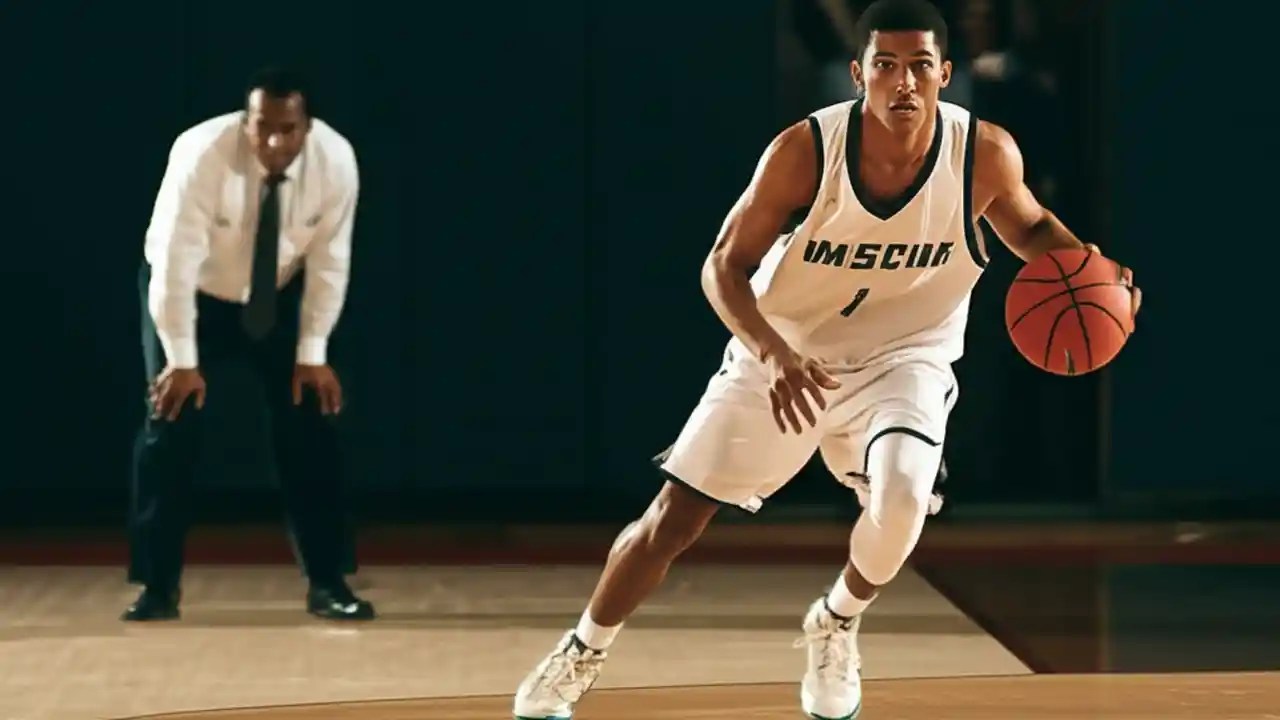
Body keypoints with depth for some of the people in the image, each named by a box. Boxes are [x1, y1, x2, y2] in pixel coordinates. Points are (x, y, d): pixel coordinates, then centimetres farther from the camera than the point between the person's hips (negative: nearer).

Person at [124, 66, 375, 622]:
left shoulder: (336, 160, -25)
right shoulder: (202, 154, -34)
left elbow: (328, 262, -17)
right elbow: (175, 262, -32)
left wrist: (312, 354, -18)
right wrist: (182, 361, -31)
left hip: (280, 297, 2)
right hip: (189, 293, -2)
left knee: (309, 426, -4)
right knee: (171, 423, -10)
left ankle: (327, 583, 4)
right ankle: (158, 586, -1)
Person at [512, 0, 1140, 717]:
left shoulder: (985, 154, -19)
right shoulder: (805, 149, -24)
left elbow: (1028, 226, 4)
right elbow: (726, 266, -15)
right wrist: (773, 354, -32)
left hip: (903, 359, 0)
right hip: (783, 356, 0)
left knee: (901, 499, -29)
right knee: (673, 519, 2)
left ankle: (836, 627, 4)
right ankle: (580, 655, 29)